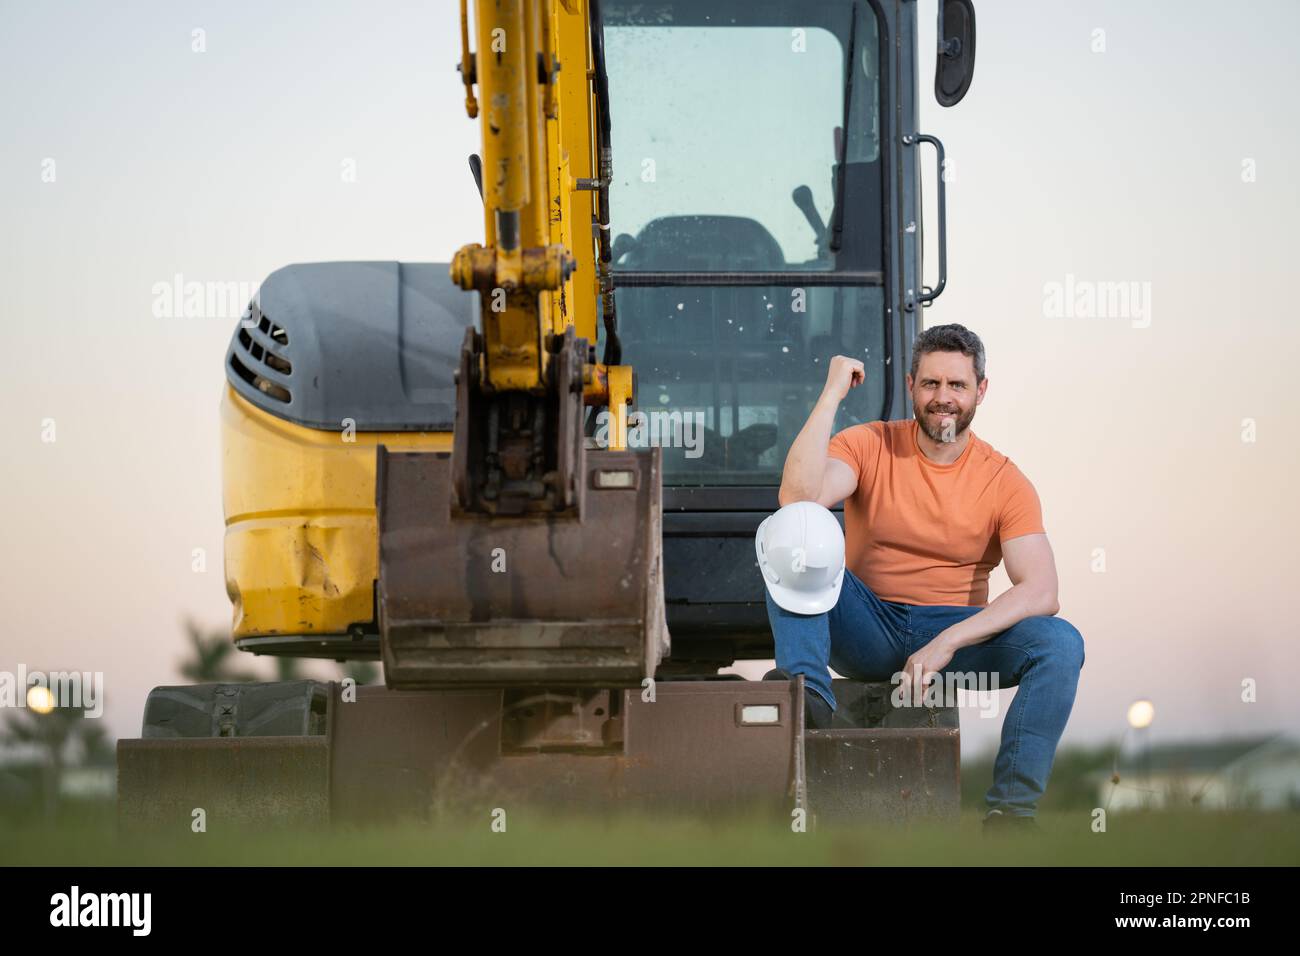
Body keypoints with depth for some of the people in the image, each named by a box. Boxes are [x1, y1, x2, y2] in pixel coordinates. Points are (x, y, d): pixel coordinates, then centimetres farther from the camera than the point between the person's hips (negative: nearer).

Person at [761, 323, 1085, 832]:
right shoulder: (869, 445, -2)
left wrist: (947, 642, -28)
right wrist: (832, 393, -21)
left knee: (1061, 643, -27)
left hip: (956, 635, 1)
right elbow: (797, 499, -23)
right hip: (867, 632, 0)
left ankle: (1011, 809, -25)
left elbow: (1041, 593, -16)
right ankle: (807, 696, -41)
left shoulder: (1004, 481, -3)